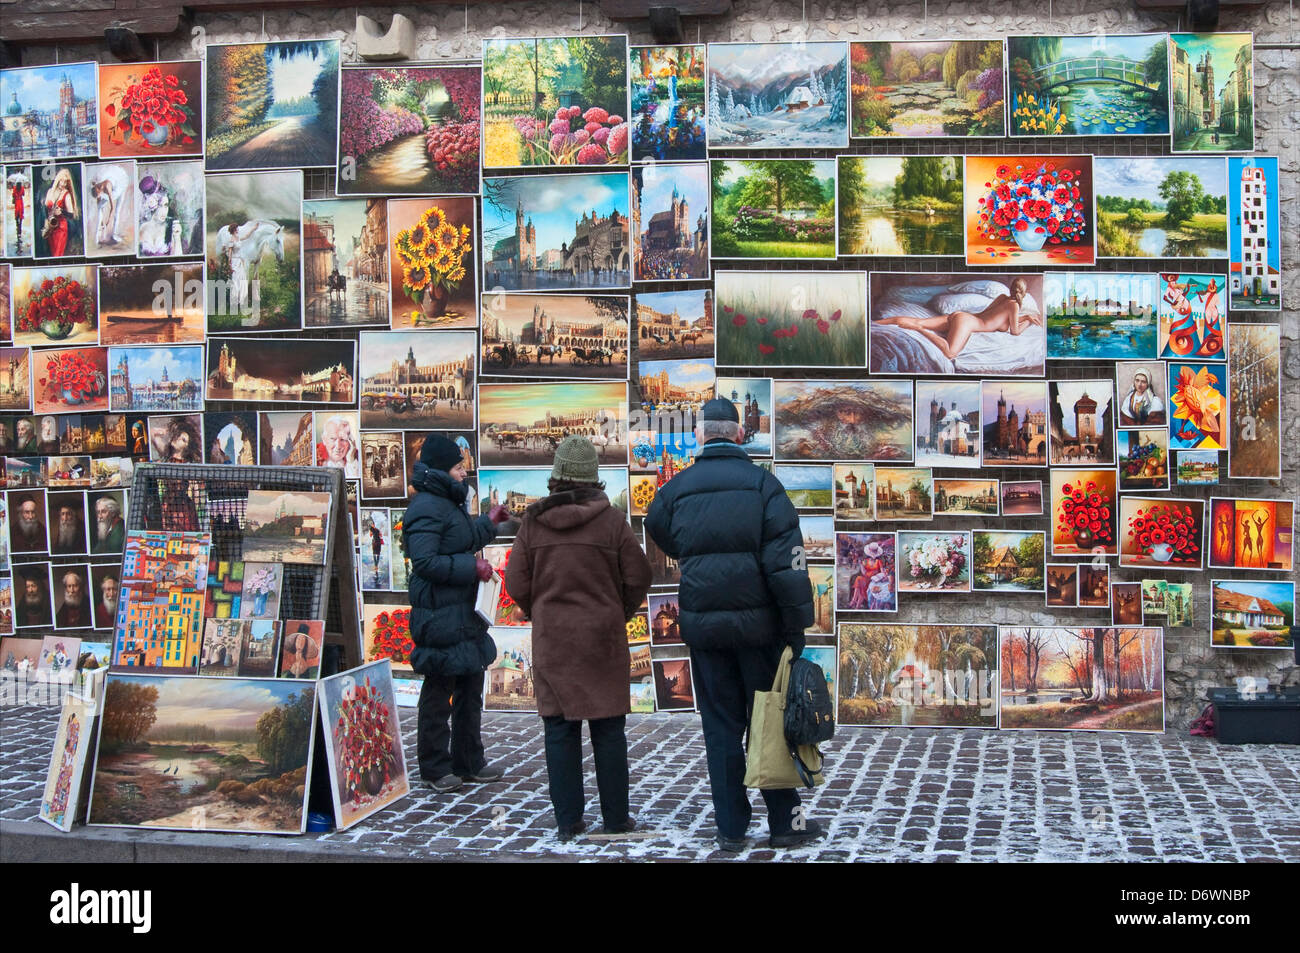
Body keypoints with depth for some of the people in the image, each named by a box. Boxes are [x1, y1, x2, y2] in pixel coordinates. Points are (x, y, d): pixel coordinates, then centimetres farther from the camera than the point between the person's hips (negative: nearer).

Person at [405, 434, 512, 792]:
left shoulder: (449, 502, 15)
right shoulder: (426, 508, -17)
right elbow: (425, 561, -25)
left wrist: (489, 523, 32)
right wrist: (473, 567, -22)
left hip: (463, 611, 11)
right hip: (439, 614, -11)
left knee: (471, 686, 16)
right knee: (439, 690, -1)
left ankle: (469, 762, 27)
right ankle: (436, 768, 11)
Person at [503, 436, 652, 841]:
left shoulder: (533, 522, -2)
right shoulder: (611, 520, -6)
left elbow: (516, 584, 0)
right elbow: (638, 577, -3)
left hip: (551, 640, 1)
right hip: (603, 639, -1)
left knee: (559, 728, 7)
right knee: (608, 728, 6)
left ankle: (568, 819, 9)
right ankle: (616, 818, 10)